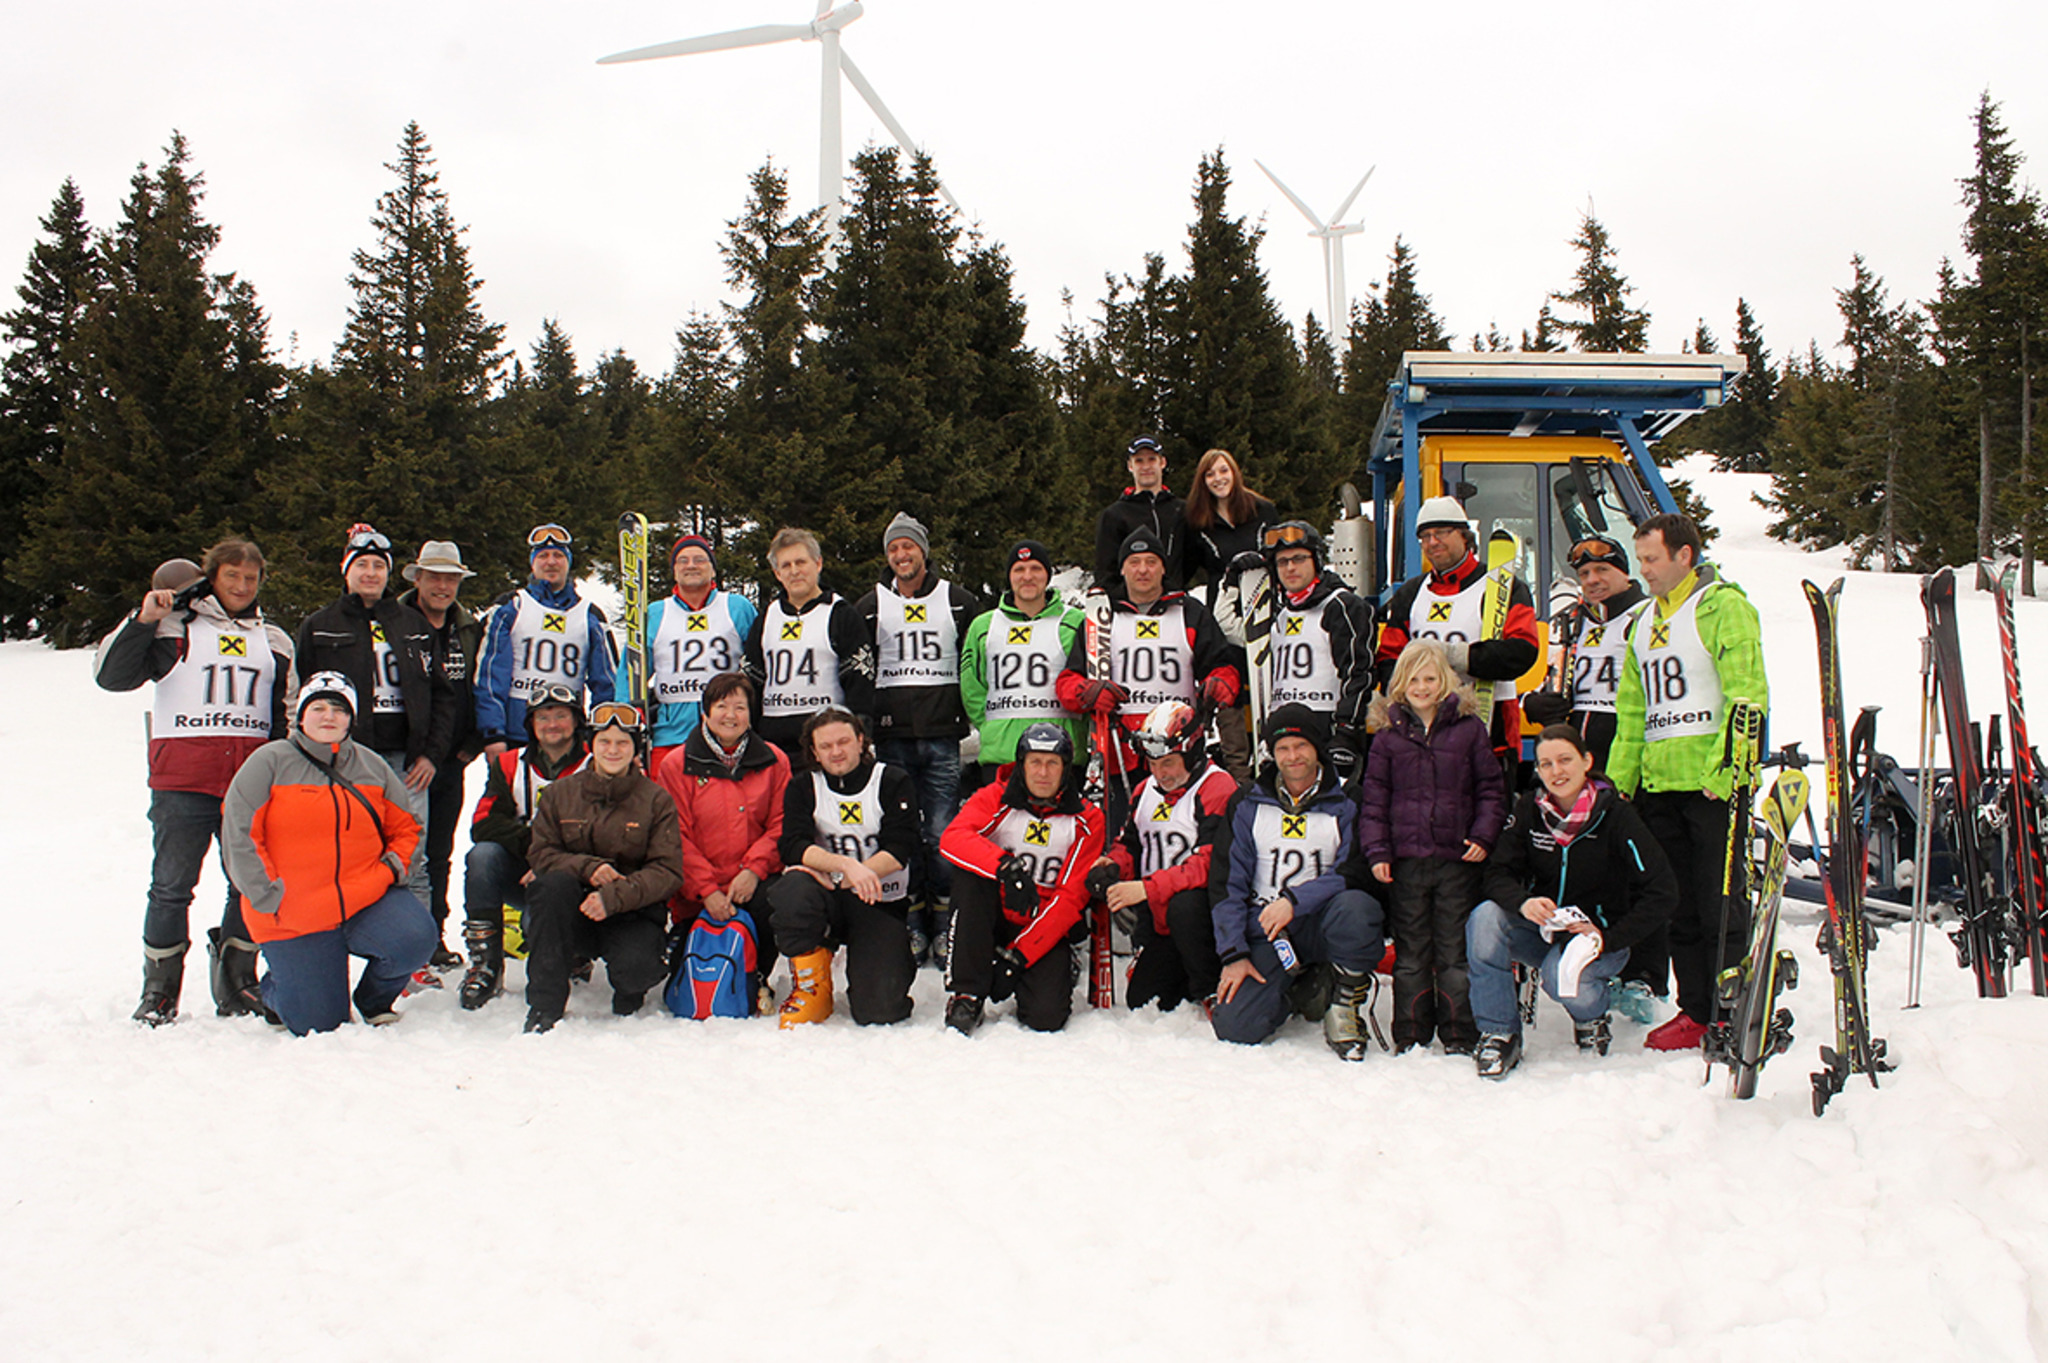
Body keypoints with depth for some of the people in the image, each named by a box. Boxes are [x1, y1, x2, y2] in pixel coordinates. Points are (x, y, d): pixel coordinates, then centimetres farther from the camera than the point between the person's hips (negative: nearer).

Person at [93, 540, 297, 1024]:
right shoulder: (175, 629, 10)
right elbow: (111, 675, 2)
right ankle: (159, 992, 9)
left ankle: (236, 985, 15)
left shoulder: (273, 641, 20)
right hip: (182, 782, -3)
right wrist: (143, 621, -8)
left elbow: (288, 713, 22)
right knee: (172, 886, -2)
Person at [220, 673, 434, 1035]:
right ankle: (272, 990, 32)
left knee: (414, 939, -27)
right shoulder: (270, 762, -1)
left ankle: (374, 1001, 6)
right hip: (293, 919, -3)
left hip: (367, 901, 3)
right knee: (318, 1025, -5)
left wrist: (395, 866, -3)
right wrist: (269, 896, -11)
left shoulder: (373, 767, 11)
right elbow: (239, 833, -5)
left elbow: (405, 827, 18)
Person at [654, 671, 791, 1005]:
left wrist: (754, 869, -14)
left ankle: (755, 978, -5)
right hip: (697, 896, -1)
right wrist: (706, 890, -14)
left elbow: (780, 825, 3)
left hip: (754, 885, 1)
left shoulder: (773, 761, 5)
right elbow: (677, 838, -3)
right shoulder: (677, 765, 1)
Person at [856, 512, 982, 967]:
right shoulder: (871, 606, 10)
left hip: (942, 736, -1)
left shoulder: (957, 602, 8)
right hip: (891, 736, 1)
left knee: (943, 834, -4)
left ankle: (944, 923, 5)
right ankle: (913, 926, 7)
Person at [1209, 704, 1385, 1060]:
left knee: (1355, 906, -37)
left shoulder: (1345, 803, 0)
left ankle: (1345, 1006, -11)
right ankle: (1296, 990, 15)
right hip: (1264, 929, 1)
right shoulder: (1248, 805, 5)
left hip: (1321, 923, -1)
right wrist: (1233, 953, -7)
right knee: (1233, 1026, -19)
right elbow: (1226, 881, 3)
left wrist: (1296, 900, -24)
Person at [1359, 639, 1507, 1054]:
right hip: (1405, 860, 1)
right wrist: (1376, 850, -2)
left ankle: (1459, 1035, 12)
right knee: (1410, 952, 8)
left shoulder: (1469, 728, 4)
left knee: (1455, 952, 4)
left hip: (1458, 859, -1)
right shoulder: (1387, 734, 6)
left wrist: (1484, 836, -6)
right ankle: (1411, 1035, 16)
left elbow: (1490, 788, 6)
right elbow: (1373, 797, 7)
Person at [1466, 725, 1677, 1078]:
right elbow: (1498, 873, -6)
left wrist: (1608, 938, -22)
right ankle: (1498, 1034, -14)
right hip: (1540, 932, 4)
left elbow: (1662, 894, -16)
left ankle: (1592, 1018, 5)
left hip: (1597, 935, -3)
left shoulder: (1615, 815, -14)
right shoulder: (1529, 809, -4)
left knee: (1561, 977, -35)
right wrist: (1523, 902, -29)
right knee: (1485, 917, -26)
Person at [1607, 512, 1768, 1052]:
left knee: (1720, 904, -3)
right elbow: (1631, 710, 22)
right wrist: (1618, 779, 14)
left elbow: (1747, 694, -12)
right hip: (1659, 785, 7)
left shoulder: (1723, 606, -4)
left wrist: (1726, 766, -20)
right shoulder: (1645, 620, 20)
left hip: (1712, 783, -7)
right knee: (1679, 906, 10)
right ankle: (1695, 1011, 18)